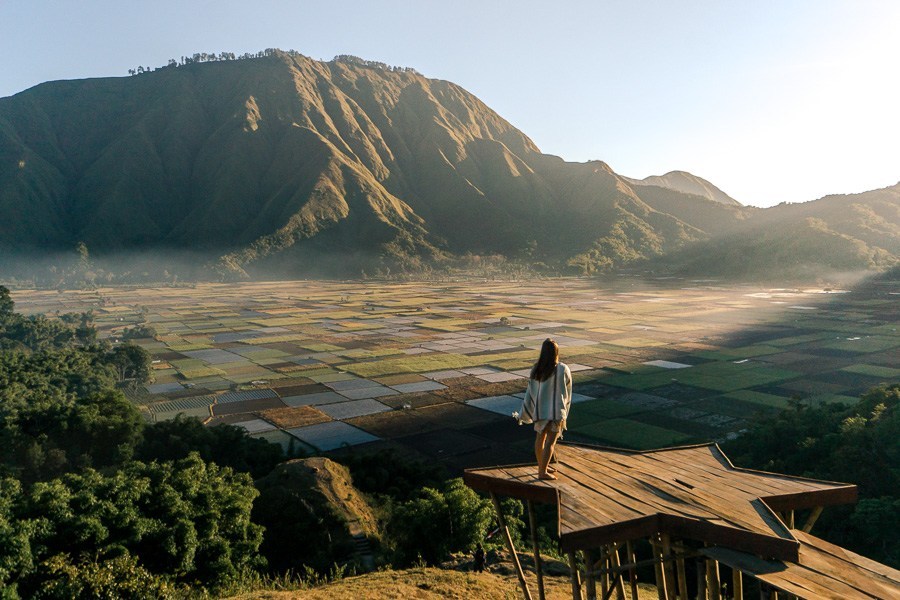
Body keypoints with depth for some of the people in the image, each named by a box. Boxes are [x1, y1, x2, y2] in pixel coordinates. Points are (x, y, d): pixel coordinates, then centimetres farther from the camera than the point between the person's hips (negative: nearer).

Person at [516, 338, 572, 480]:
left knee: (540, 437, 17)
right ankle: (542, 472, -2)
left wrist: (523, 414, 5)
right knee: (550, 441, -1)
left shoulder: (536, 369, -5)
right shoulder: (563, 369, -16)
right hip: (555, 410, -5)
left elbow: (530, 391, -1)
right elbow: (567, 390, -2)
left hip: (540, 408, 5)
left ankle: (541, 466, 30)